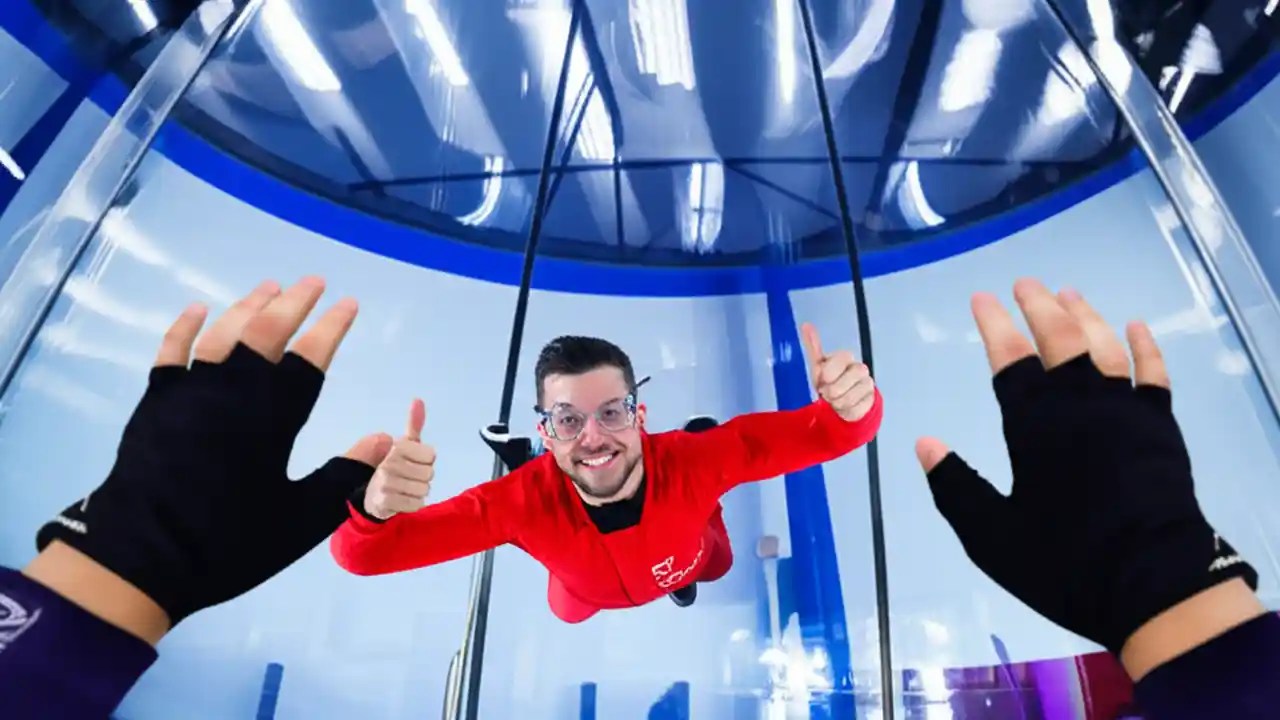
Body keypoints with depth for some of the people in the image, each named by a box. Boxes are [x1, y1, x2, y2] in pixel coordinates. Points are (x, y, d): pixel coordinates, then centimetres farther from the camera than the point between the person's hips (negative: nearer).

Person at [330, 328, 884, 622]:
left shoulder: (695, 459, -48)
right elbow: (361, 557, -44)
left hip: (685, 558, 0)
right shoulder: (524, 501, -45)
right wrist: (374, 507, -70)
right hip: (590, 596, 1)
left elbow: (831, 433, -48)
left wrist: (853, 405, -74)